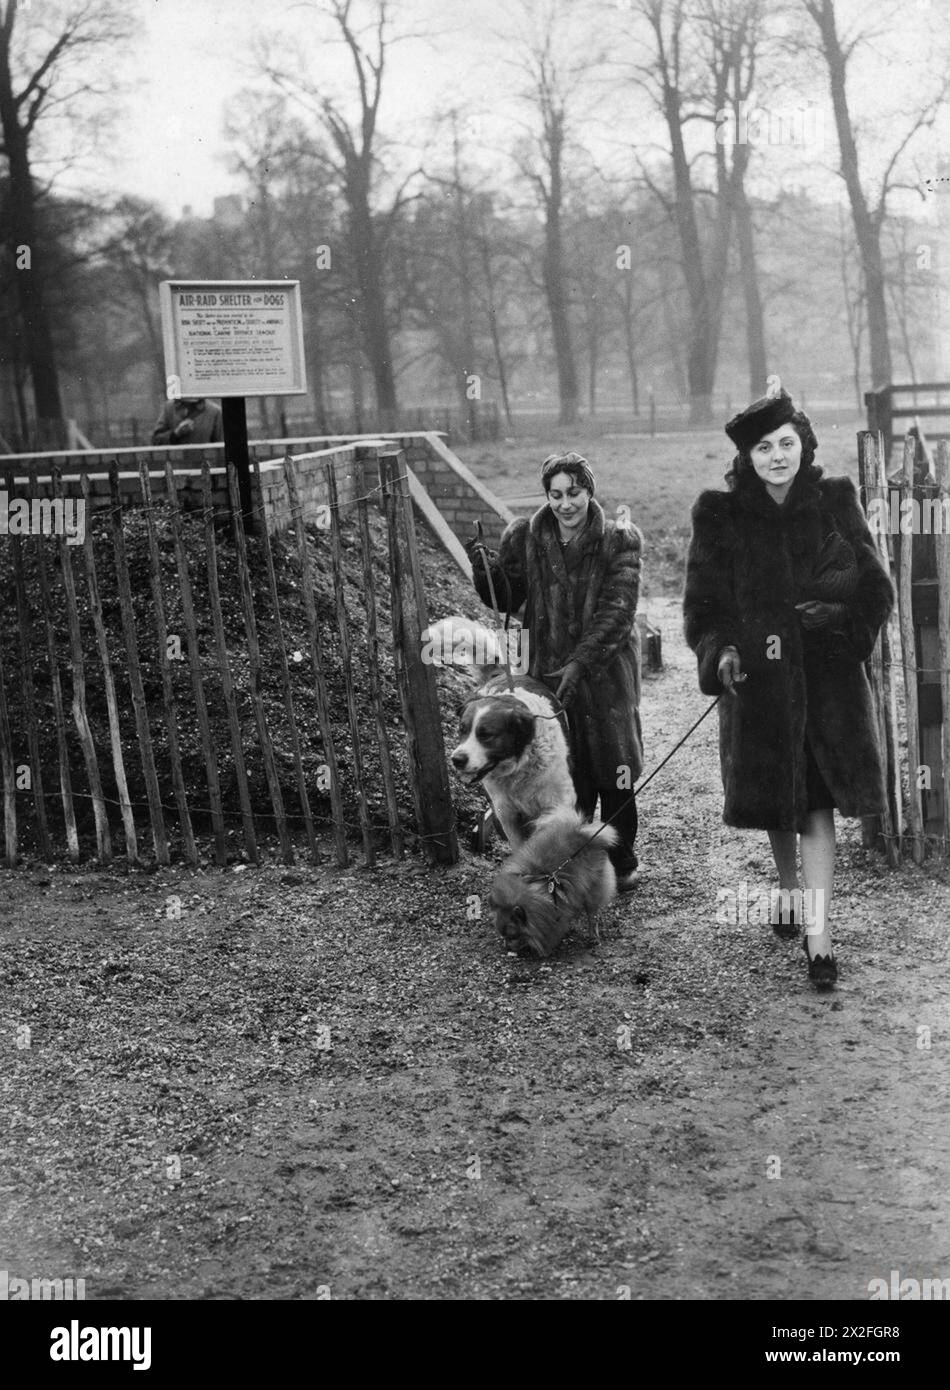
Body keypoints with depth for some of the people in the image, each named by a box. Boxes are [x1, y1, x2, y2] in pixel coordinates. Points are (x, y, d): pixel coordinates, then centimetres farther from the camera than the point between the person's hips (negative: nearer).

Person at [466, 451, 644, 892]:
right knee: (565, 778, 4)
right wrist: (486, 570, -13)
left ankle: (622, 863, 22)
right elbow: (507, 600, 9)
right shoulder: (525, 538, 1)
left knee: (613, 772, 6)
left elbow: (617, 611, -14)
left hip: (605, 673, -1)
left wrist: (579, 664, -25)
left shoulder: (618, 542, -6)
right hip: (549, 672, 1)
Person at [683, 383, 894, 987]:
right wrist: (721, 650, -17)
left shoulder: (835, 501, 2)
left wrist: (841, 618, -14)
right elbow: (704, 602, 0)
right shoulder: (720, 516, 0)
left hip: (828, 672, -1)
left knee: (817, 801, -7)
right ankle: (790, 891, 38)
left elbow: (875, 586, 4)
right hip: (758, 676, 1)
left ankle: (818, 929, -6)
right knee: (776, 797, 13)